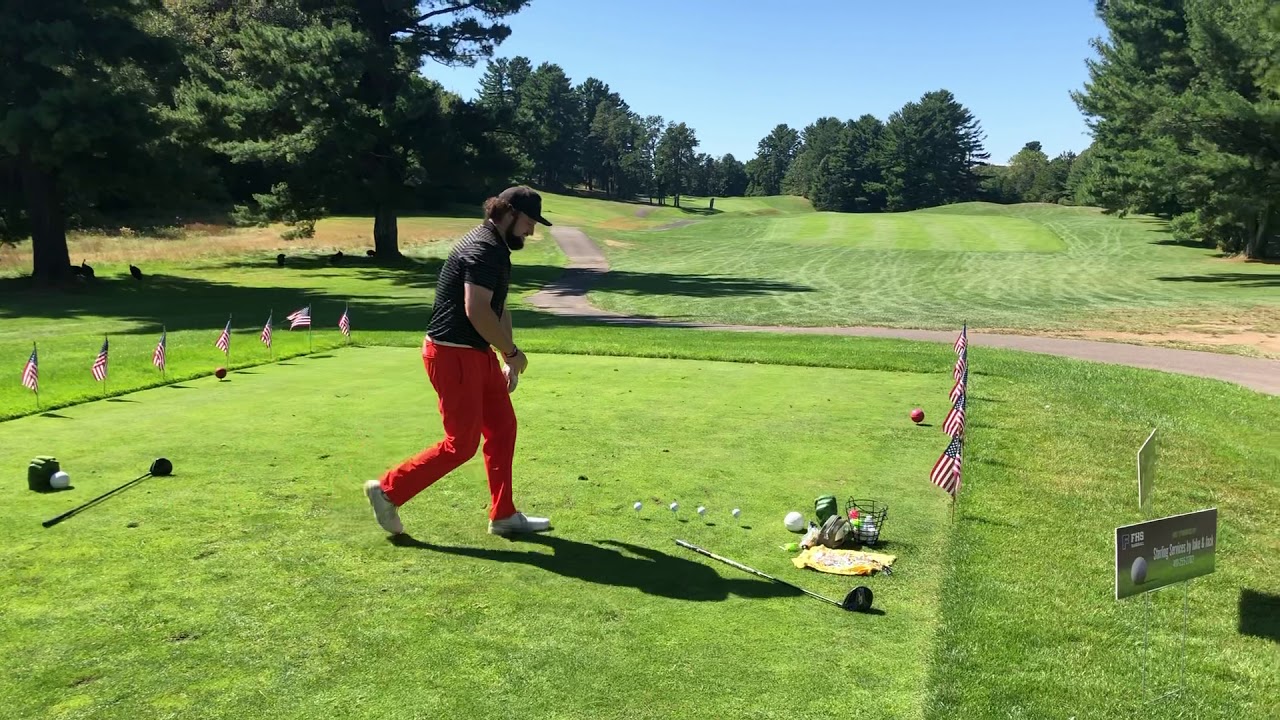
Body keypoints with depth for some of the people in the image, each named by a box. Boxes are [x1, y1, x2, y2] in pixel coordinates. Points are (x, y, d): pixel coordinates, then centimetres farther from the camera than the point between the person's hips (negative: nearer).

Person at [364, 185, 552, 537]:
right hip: (454, 354, -10)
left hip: (478, 353, 10)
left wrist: (508, 359, 18)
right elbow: (477, 311, -28)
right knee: (461, 444, -3)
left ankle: (504, 515, 19)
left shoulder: (496, 248, 15)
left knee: (502, 428, 11)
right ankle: (387, 490, 10)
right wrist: (512, 352, -17)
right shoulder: (483, 249, -19)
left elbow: (498, 308, 22)